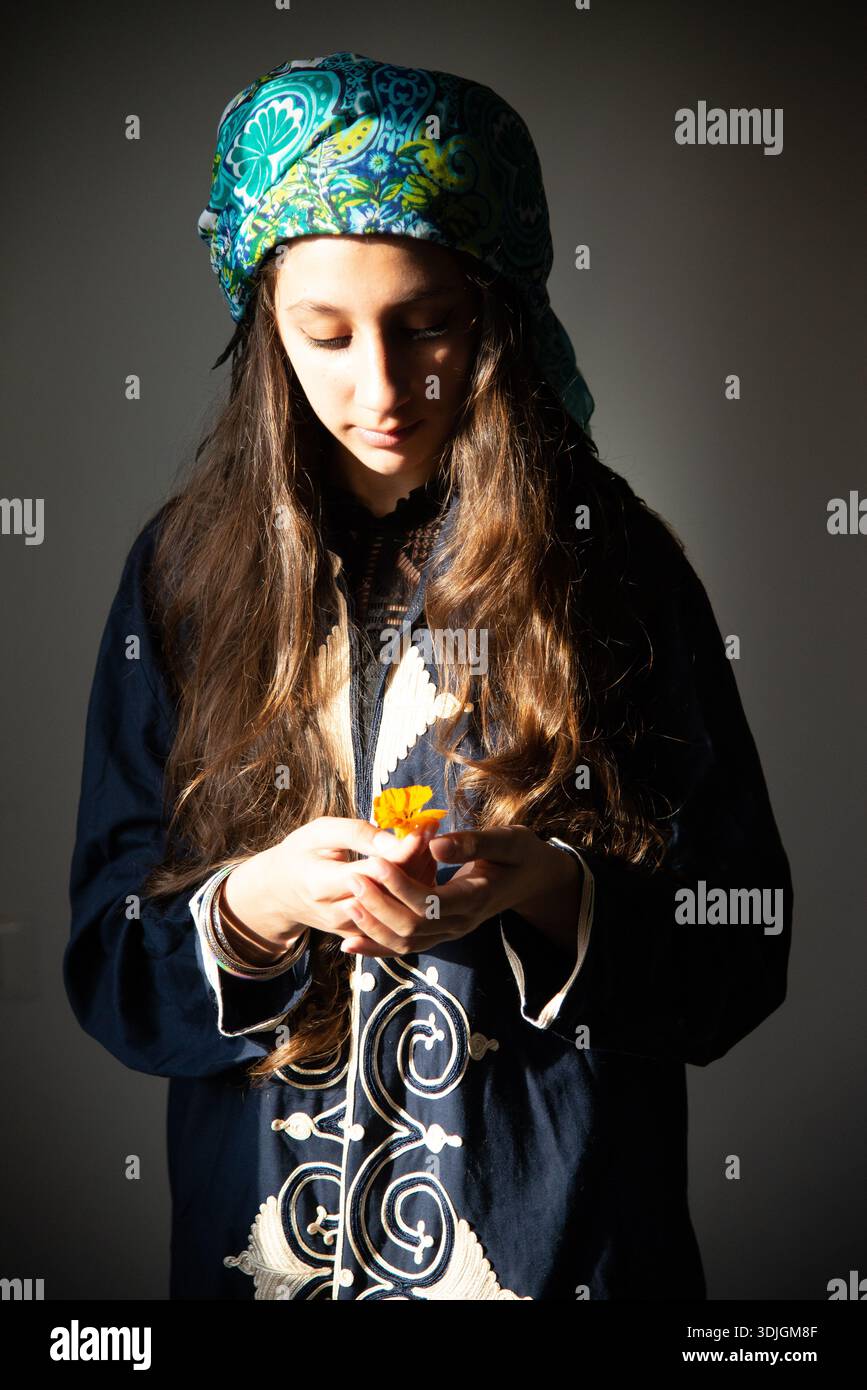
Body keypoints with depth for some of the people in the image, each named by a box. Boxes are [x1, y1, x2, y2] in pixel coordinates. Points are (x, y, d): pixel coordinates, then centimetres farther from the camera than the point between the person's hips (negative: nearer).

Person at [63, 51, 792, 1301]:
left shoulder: (612, 564, -8)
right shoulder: (186, 570, -3)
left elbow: (740, 955, -6)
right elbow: (105, 970, -3)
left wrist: (555, 896, -24)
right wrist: (250, 905, -22)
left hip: (564, 1233, -1)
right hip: (261, 1235, 2)